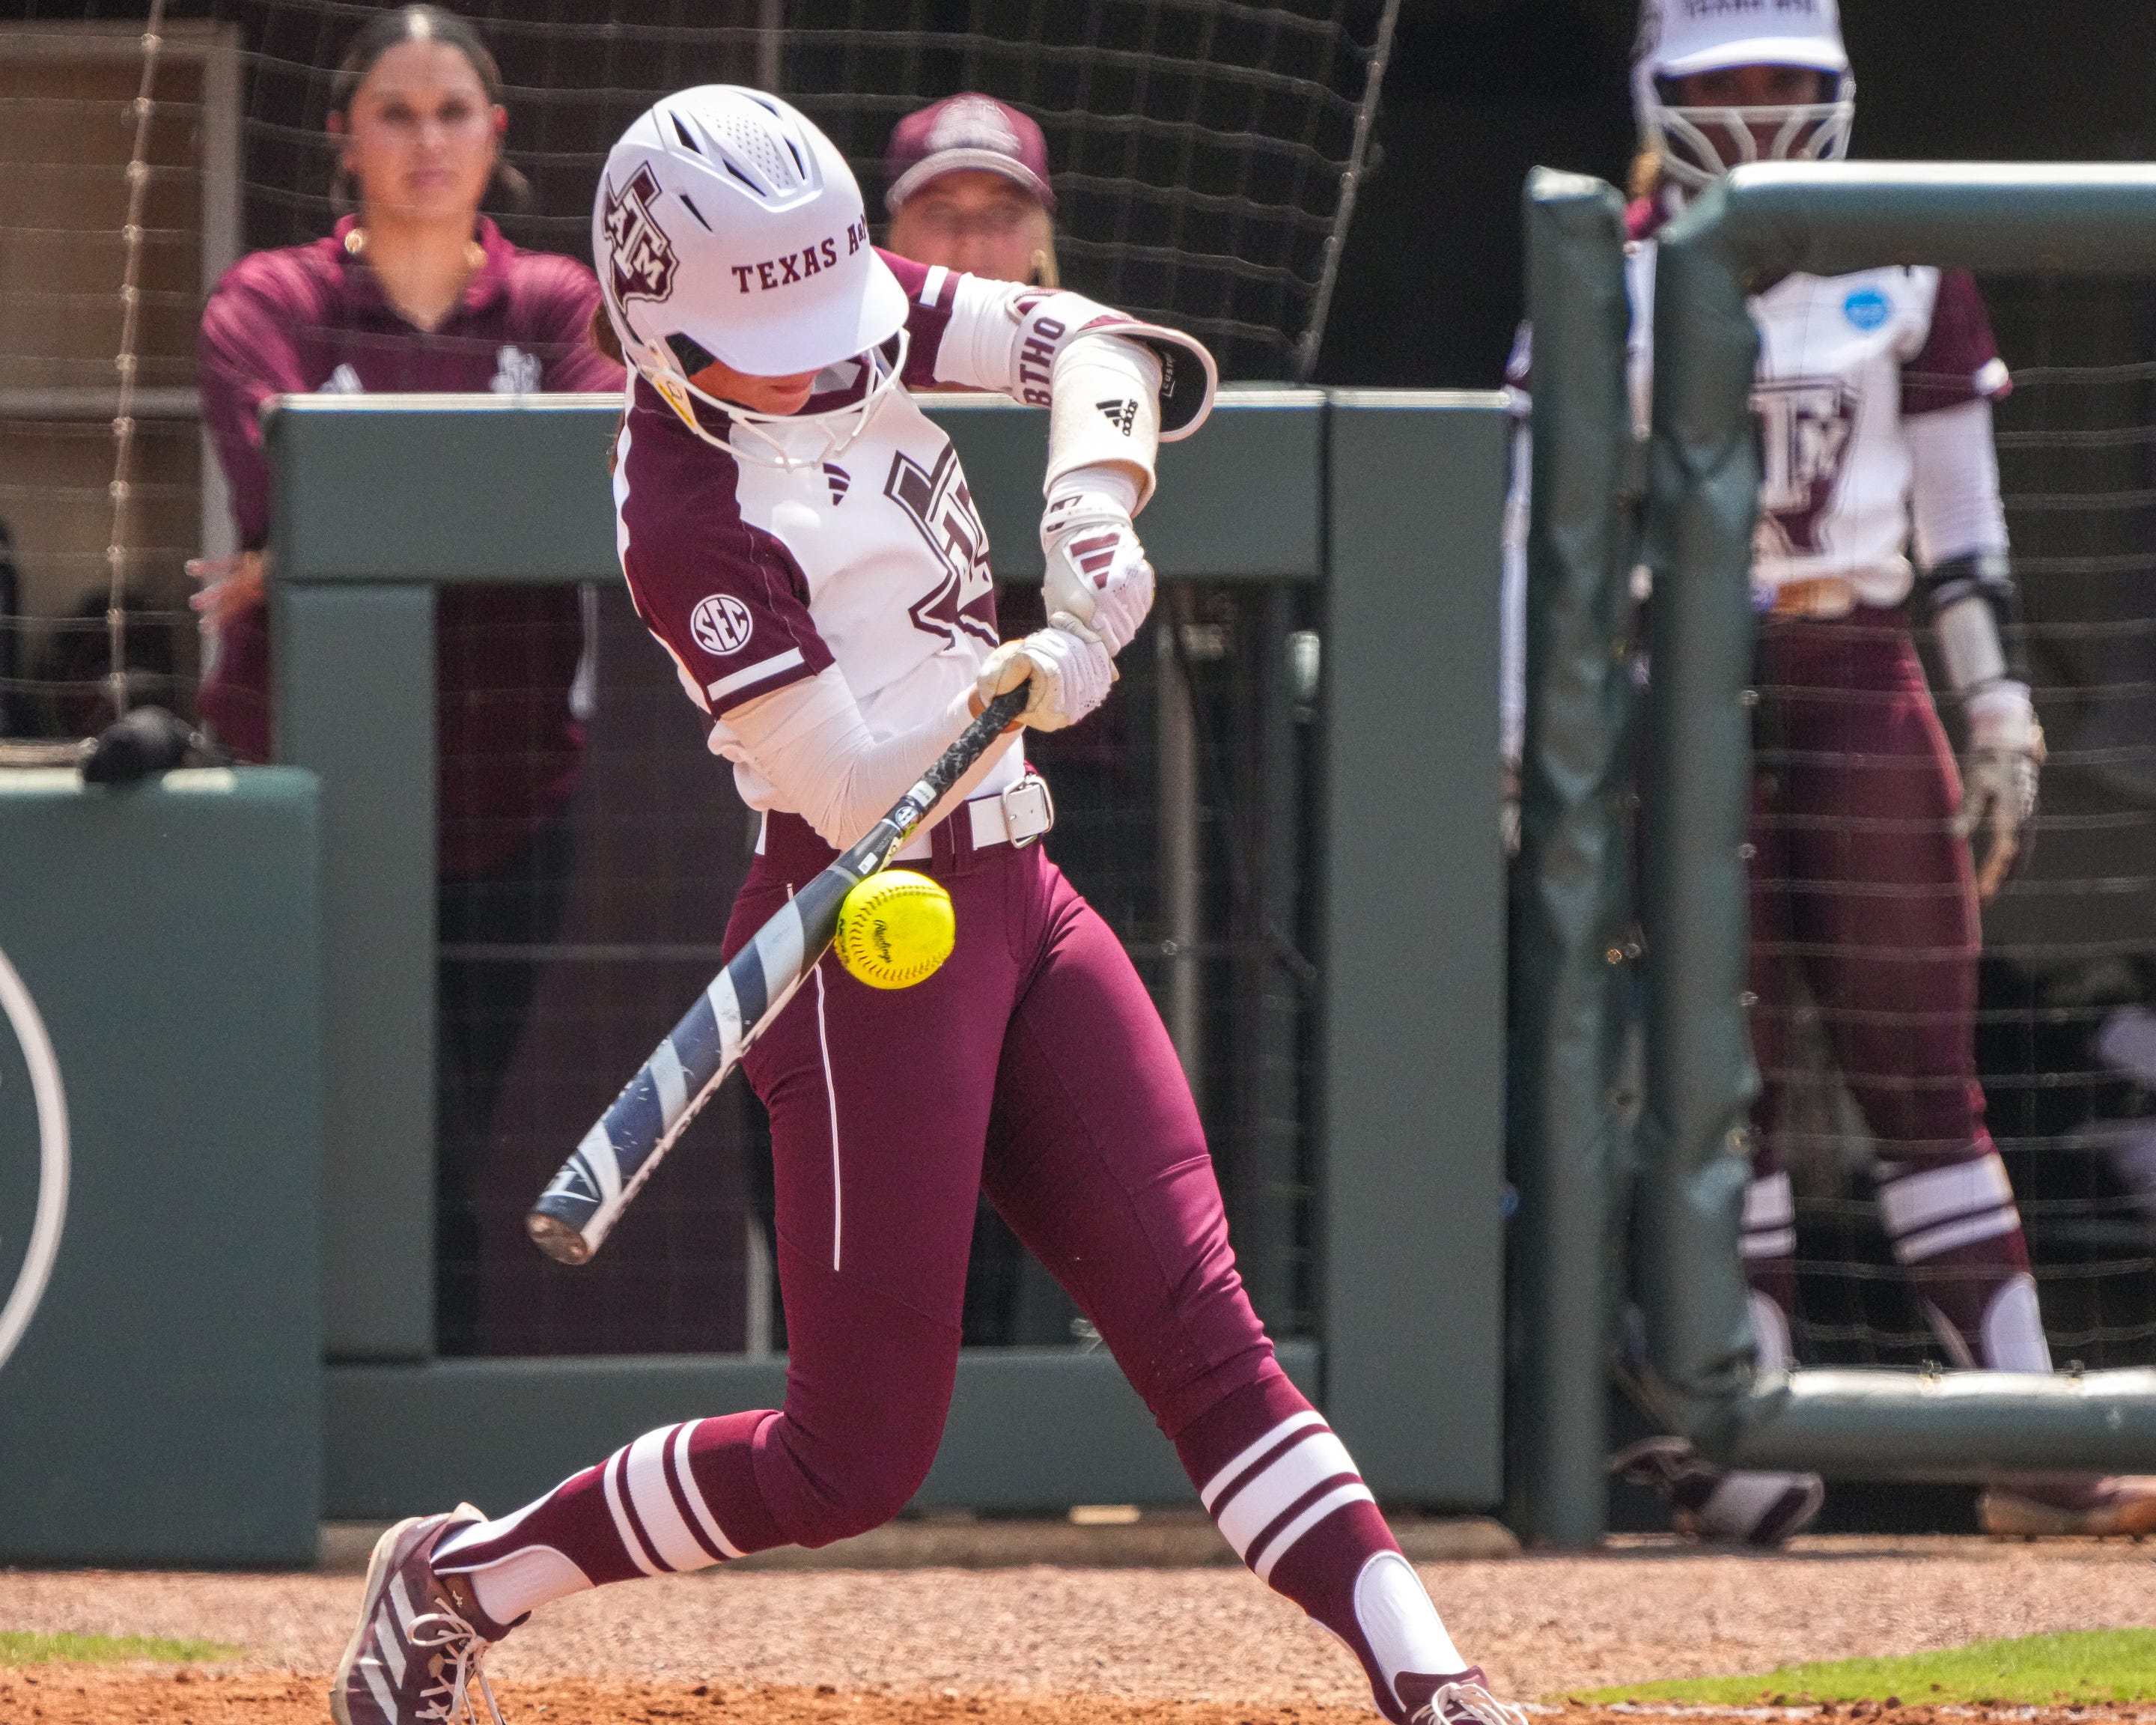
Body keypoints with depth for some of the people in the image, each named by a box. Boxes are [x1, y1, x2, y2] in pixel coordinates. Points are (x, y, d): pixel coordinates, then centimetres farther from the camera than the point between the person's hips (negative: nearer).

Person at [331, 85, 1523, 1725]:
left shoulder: (848, 309, 3)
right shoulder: (688, 513, -19)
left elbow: (1099, 345, 1)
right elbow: (853, 793, -21)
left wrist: (1093, 502, -18)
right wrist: (1010, 697, -38)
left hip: (1017, 902, 7)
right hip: (869, 933, -7)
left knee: (1203, 1326, -2)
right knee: (858, 1450, -3)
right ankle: (463, 1577, 15)